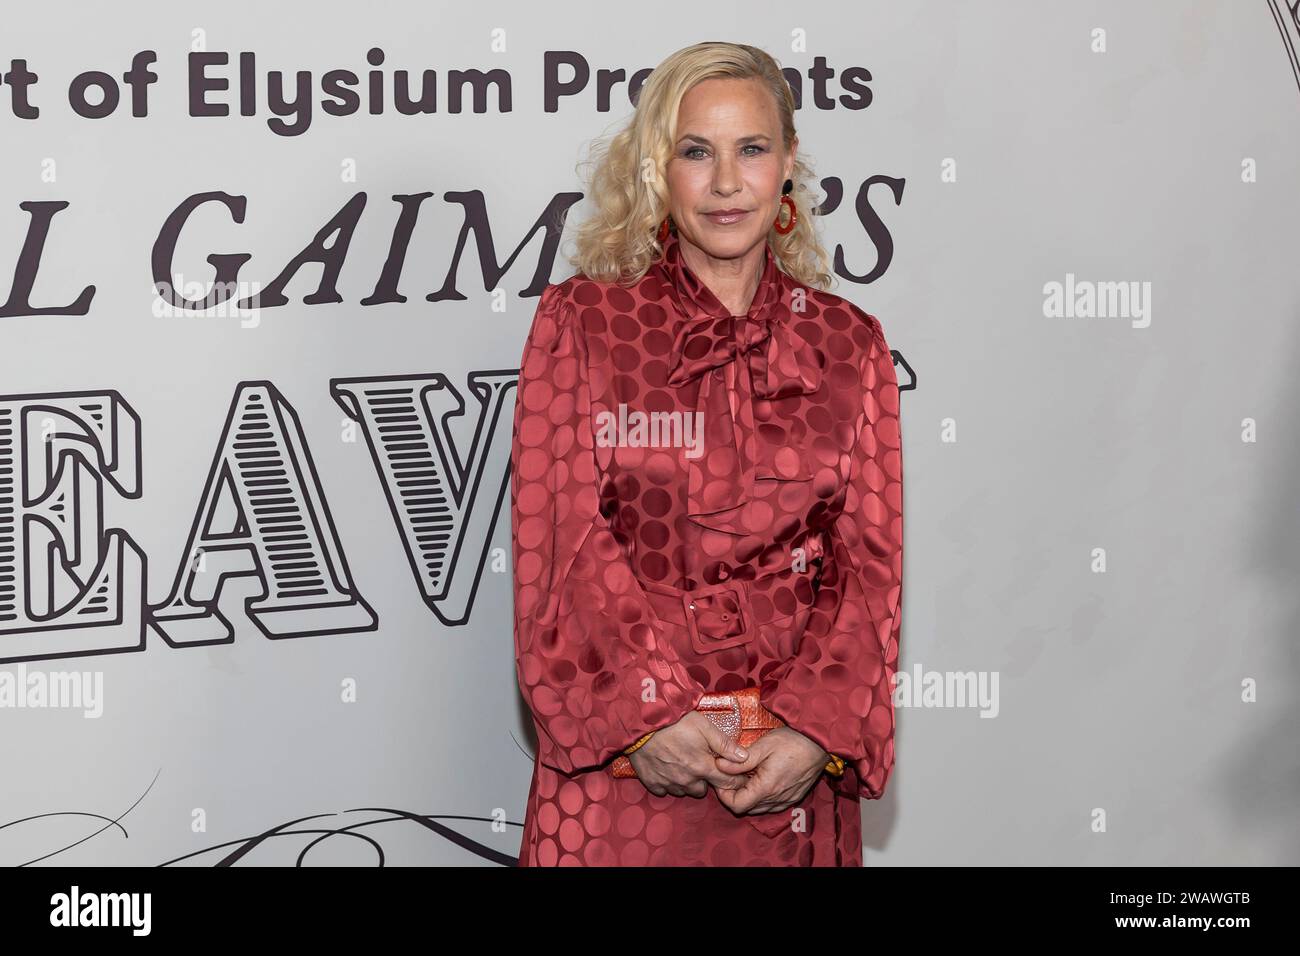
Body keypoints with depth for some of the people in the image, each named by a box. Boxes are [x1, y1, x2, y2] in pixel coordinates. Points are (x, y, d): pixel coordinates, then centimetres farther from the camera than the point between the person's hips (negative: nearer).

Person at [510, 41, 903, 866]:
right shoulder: (581, 321, 2)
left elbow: (870, 559, 1)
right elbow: (561, 539, -5)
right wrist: (647, 713, -17)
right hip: (622, 766, -1)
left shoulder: (848, 343, 7)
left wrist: (818, 731, -13)